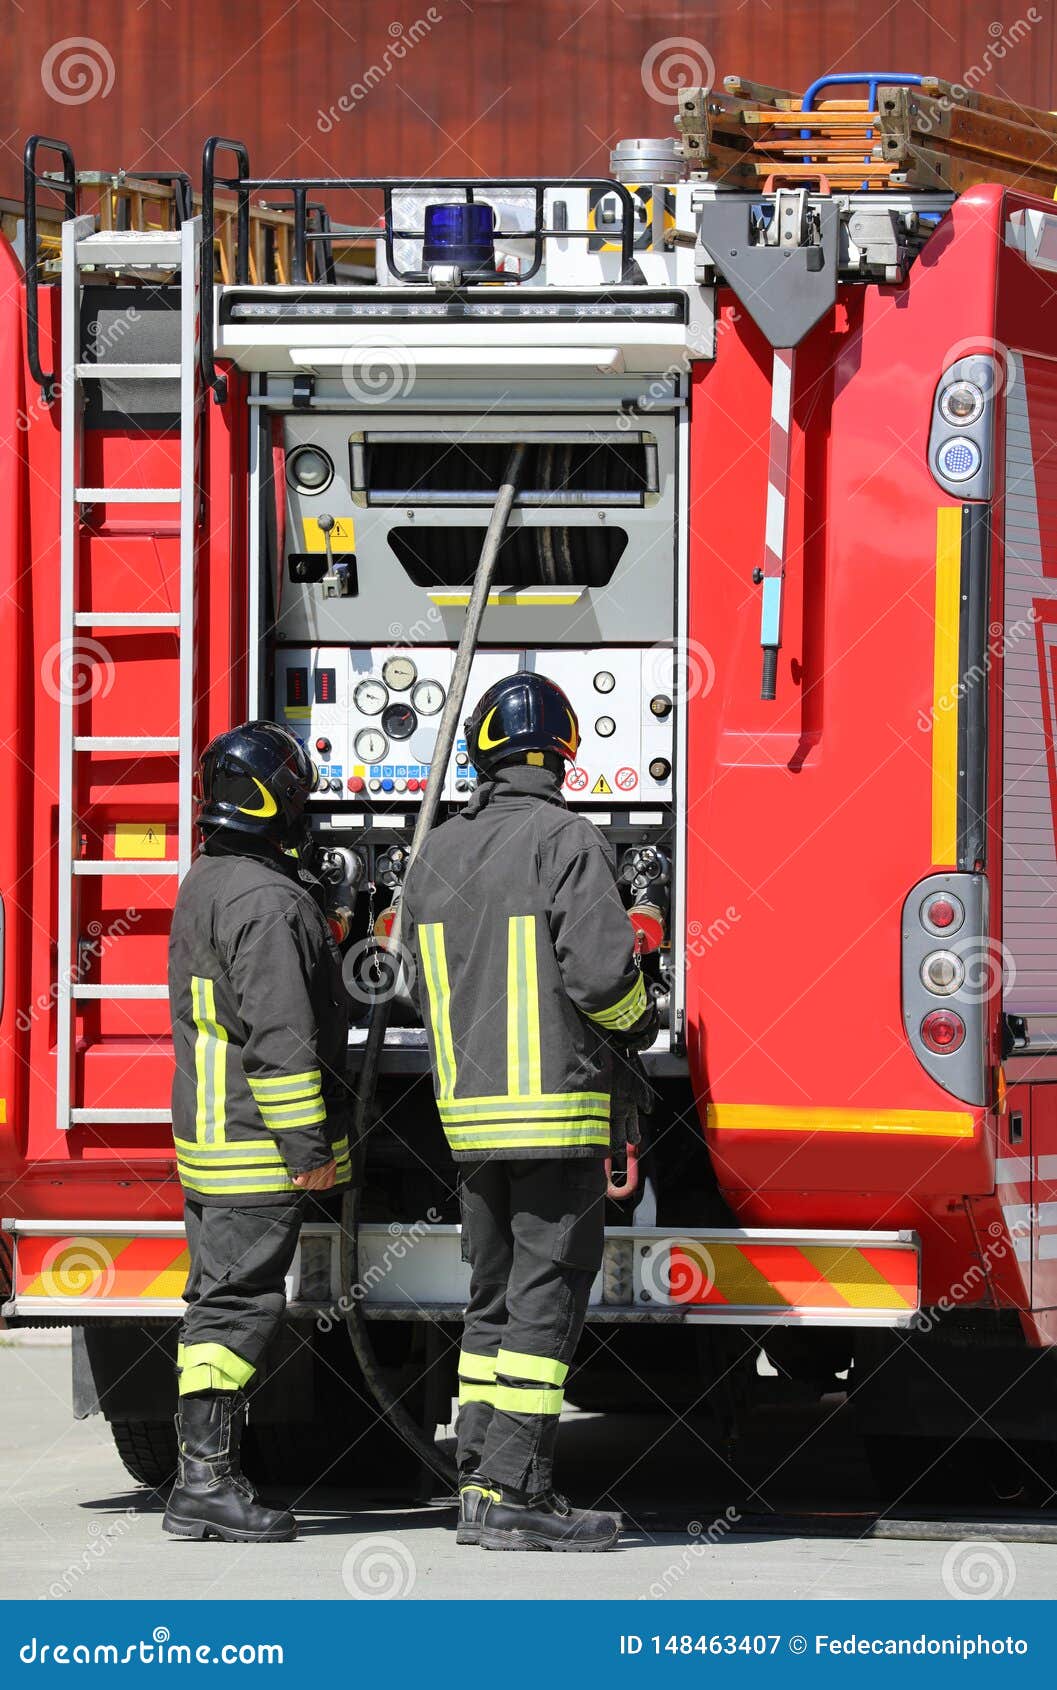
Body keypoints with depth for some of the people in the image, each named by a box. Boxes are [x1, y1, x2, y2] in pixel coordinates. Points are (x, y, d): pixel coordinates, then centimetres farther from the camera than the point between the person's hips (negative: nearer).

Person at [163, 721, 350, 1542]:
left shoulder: (207, 883, 14)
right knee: (240, 1302, -9)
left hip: (208, 1135, 10)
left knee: (219, 1302, 11)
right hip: (259, 1141, -10)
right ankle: (207, 1480, -11)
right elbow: (280, 1036, -23)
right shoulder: (268, 904, -19)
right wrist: (307, 1146, -19)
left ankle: (204, 1481, 14)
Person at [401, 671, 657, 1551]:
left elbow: (425, 984, 13)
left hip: (469, 1108, 6)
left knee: (497, 1300, 14)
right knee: (545, 1299, -5)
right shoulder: (568, 843, -11)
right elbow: (601, 969, -18)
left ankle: (481, 1481, 12)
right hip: (557, 1107, -6)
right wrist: (639, 1018, 3)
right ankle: (514, 1492, -8)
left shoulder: (439, 854, 9)